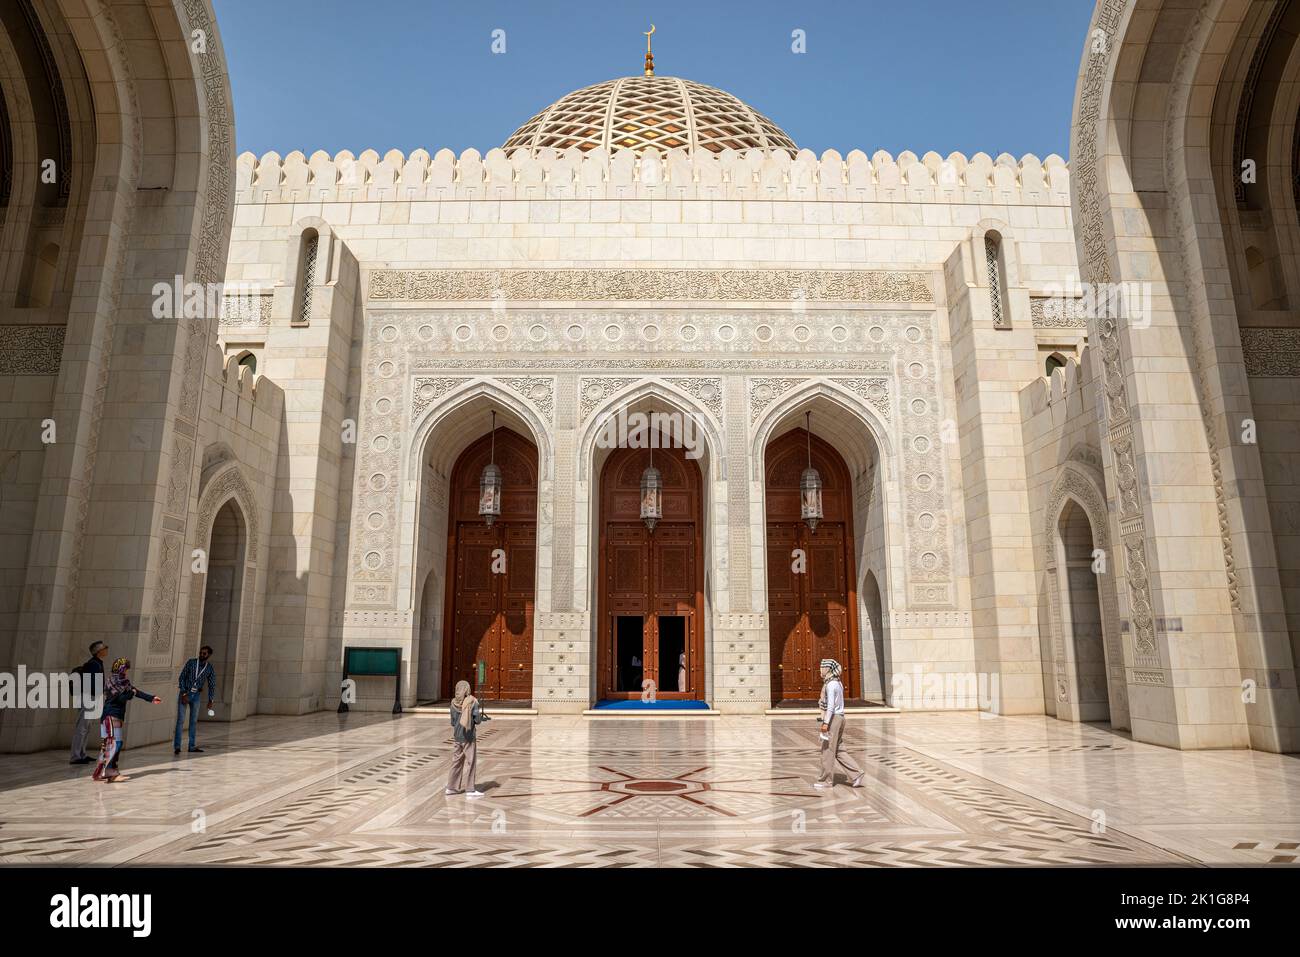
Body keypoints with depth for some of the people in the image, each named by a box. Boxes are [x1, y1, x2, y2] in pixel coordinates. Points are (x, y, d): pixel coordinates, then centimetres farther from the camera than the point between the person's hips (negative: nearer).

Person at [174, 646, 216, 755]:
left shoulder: (210, 669, -1)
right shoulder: (191, 662, -8)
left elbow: (212, 685, 4)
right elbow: (182, 677, -8)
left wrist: (210, 700, -2)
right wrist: (184, 694, -14)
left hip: (196, 695, 3)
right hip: (184, 693, -3)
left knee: (193, 721, 8)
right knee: (180, 720, -8)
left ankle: (191, 746, 14)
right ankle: (176, 746, -4)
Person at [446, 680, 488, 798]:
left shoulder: (454, 703, 0)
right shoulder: (472, 702, -12)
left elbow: (452, 722, 5)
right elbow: (477, 720, -13)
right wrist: (482, 718, 8)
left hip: (457, 735, 5)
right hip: (469, 736, -5)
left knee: (457, 760, 15)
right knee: (470, 761, 2)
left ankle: (452, 787, 21)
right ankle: (469, 789, 5)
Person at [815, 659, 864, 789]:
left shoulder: (830, 684, -15)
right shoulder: (837, 683, 15)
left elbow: (831, 705, -21)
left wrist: (825, 723, -22)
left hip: (833, 718, -10)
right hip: (839, 717, 10)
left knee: (827, 750, 0)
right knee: (835, 751, 13)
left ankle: (826, 780, 7)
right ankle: (856, 773, 8)